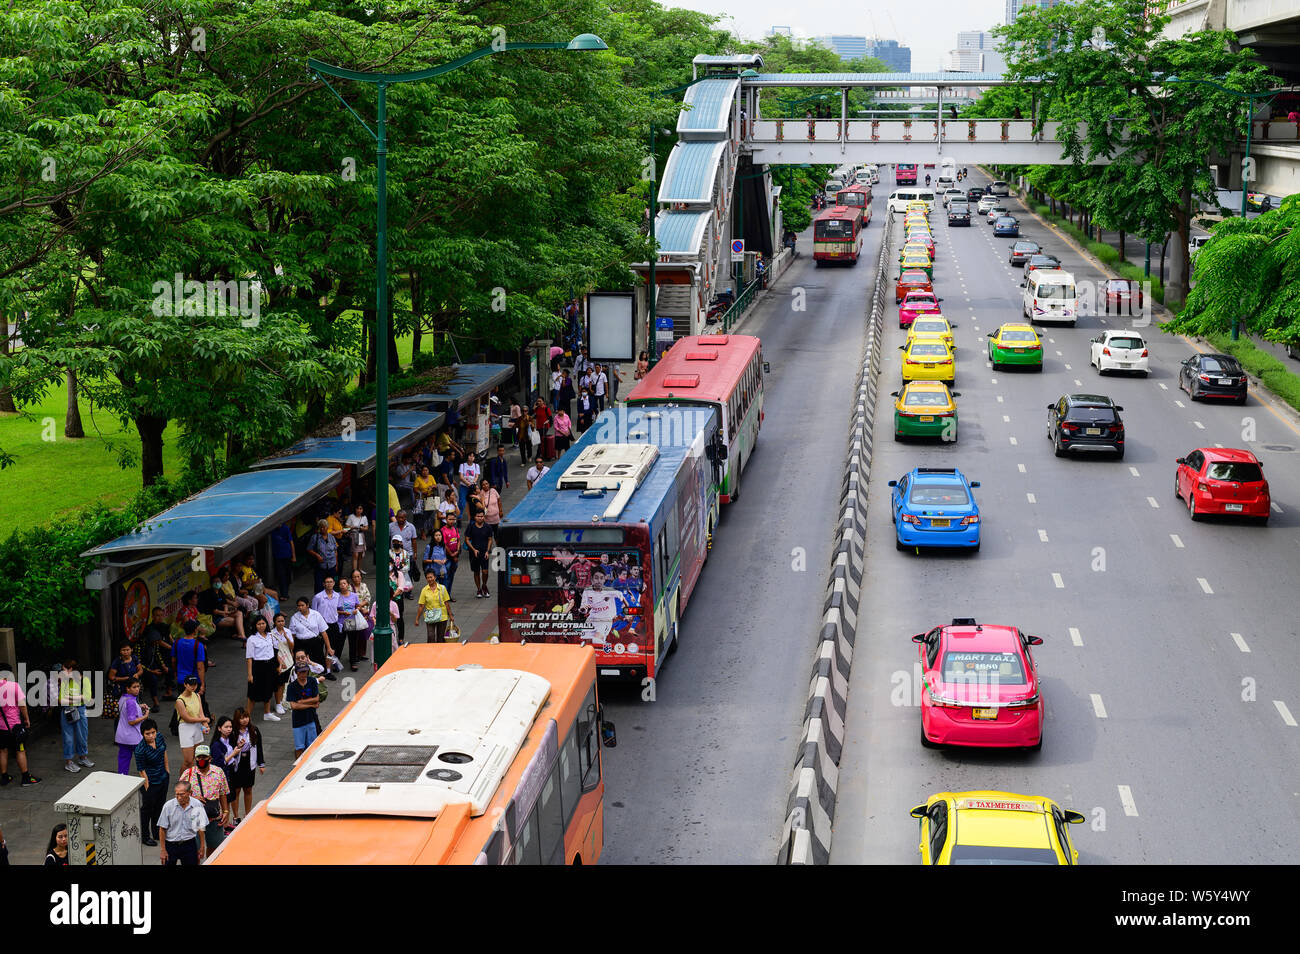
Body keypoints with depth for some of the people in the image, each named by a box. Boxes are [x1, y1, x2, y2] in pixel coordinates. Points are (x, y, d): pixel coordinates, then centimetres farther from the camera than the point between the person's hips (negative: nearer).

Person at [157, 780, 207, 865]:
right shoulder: (168, 806, -11)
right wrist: (162, 849, -5)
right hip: (170, 845, -1)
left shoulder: (197, 806, -6)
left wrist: (202, 847, 6)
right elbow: (162, 829, -5)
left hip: (189, 845, 1)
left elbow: (201, 828, 4)